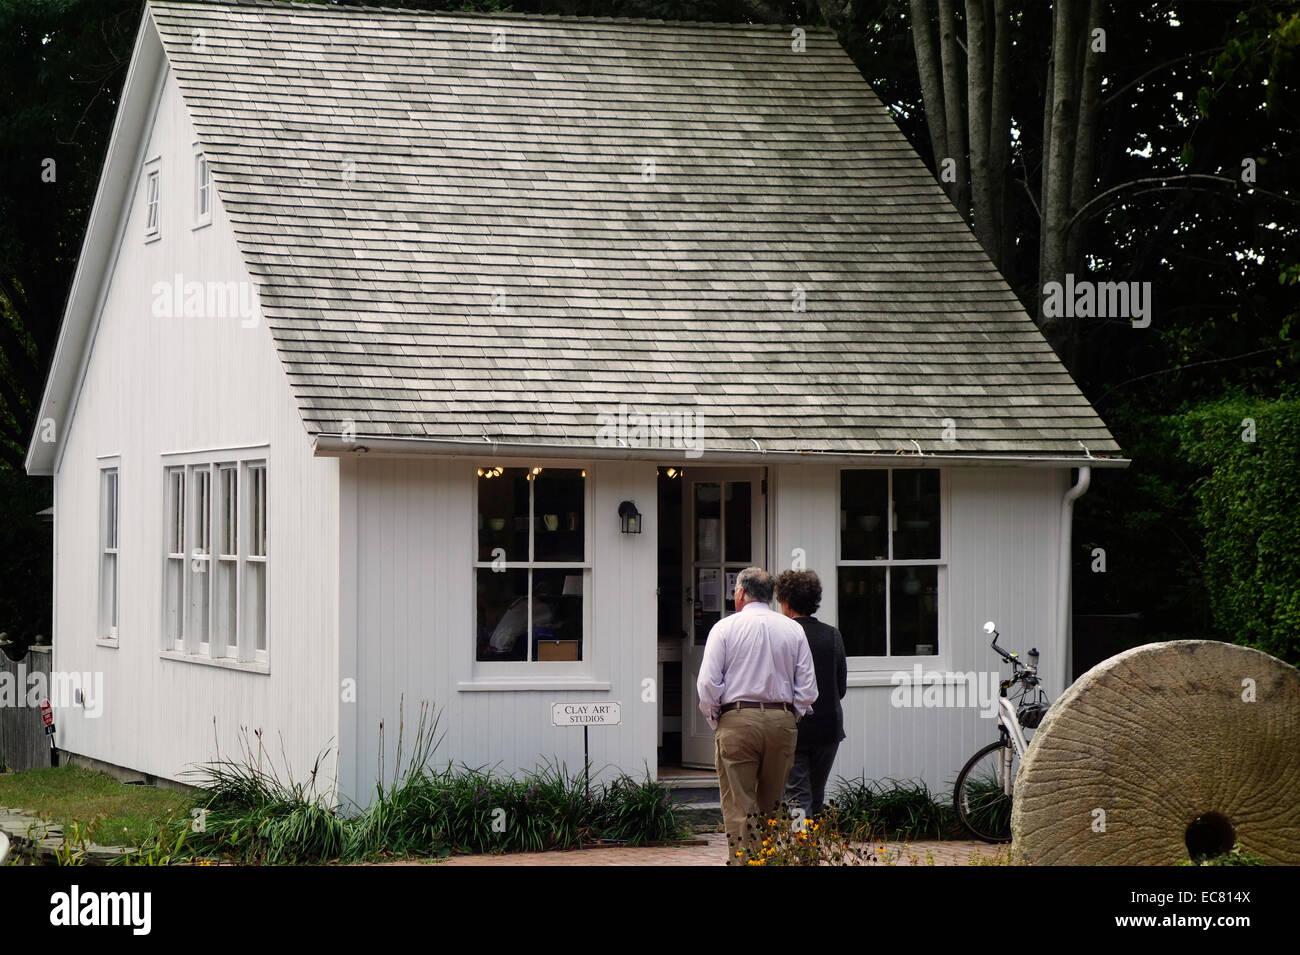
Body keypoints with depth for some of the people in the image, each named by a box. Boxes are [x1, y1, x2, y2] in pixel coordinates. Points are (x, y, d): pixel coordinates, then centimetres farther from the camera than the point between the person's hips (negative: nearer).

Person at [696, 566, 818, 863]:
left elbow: (708, 683, -6)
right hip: (783, 721, 3)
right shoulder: (793, 630, 9)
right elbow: (808, 689, 5)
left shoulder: (725, 627, 0)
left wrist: (715, 720, 7)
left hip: (737, 719, -3)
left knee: (739, 808, -4)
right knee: (773, 807, 12)